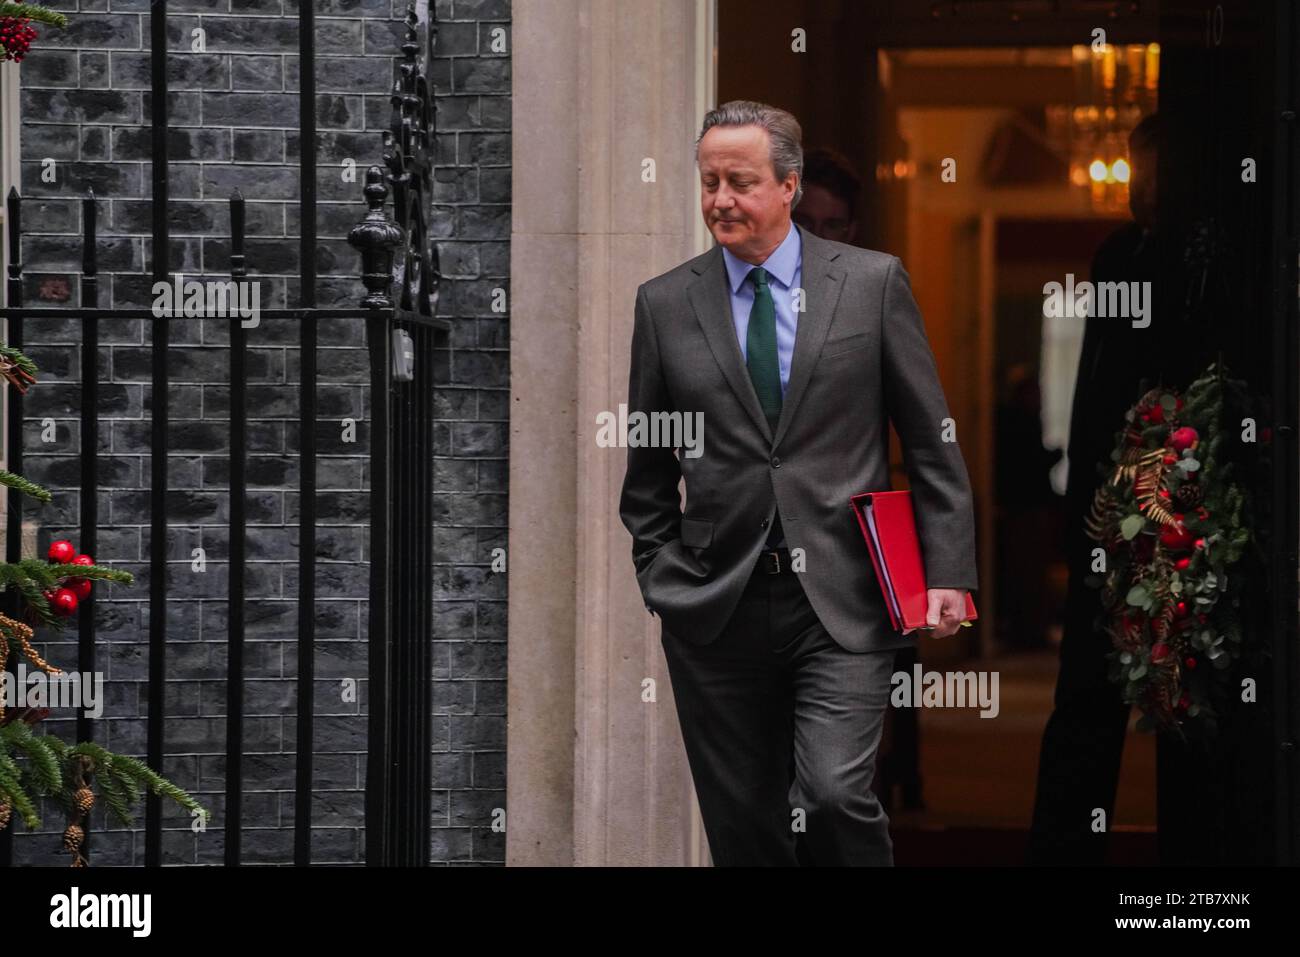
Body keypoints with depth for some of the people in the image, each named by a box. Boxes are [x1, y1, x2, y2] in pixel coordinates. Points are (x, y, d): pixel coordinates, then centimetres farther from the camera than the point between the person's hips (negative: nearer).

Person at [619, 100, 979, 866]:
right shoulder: (665, 304, 7)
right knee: (743, 826, 5)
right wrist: (660, 582, 7)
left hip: (843, 603, -2)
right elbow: (648, 468, 14)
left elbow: (933, 441, 4)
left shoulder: (873, 283, 3)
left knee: (836, 795, -19)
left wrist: (947, 572, -3)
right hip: (717, 609, 2)